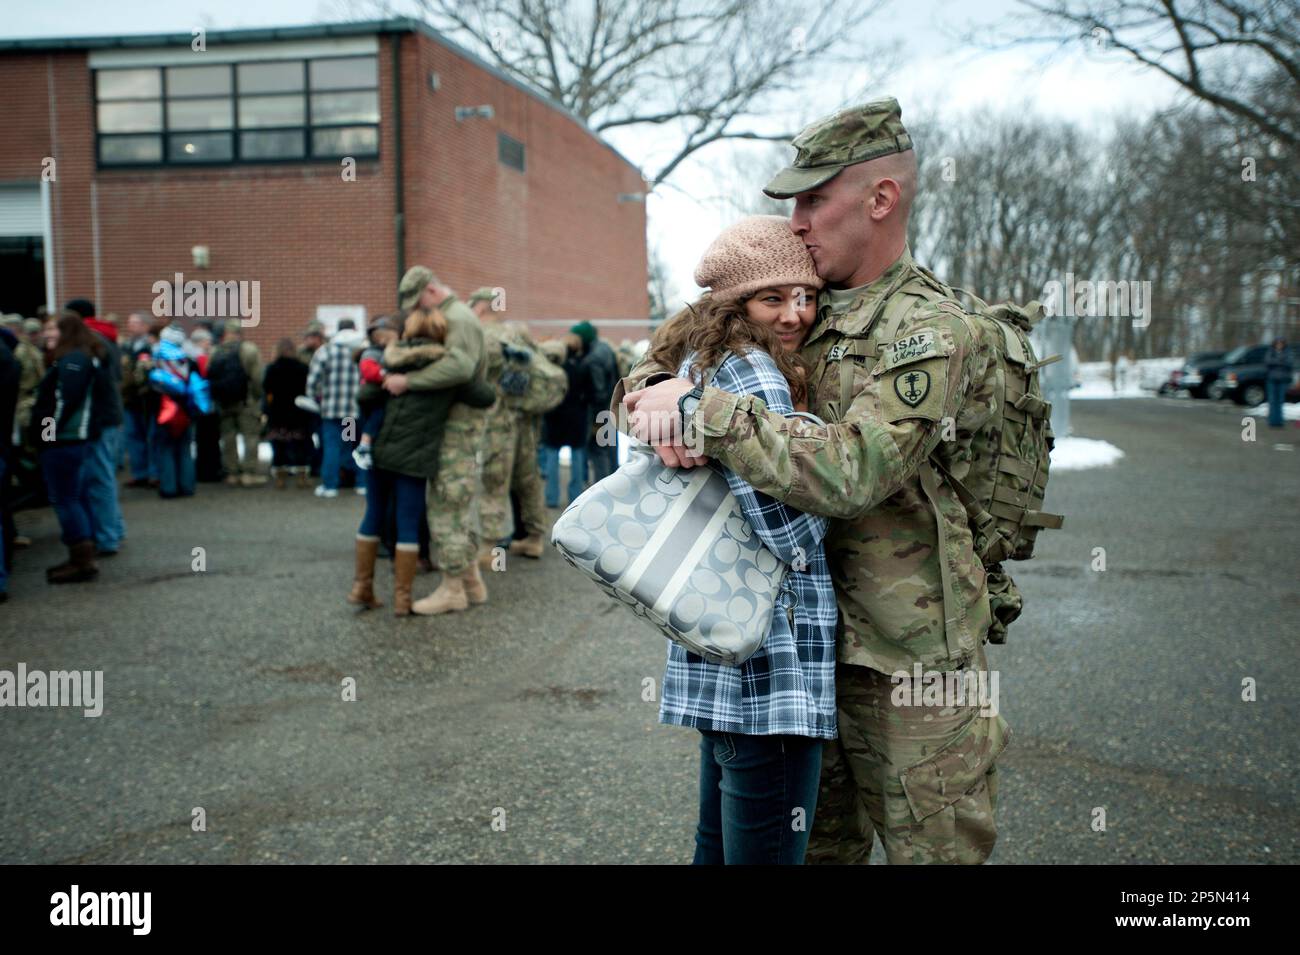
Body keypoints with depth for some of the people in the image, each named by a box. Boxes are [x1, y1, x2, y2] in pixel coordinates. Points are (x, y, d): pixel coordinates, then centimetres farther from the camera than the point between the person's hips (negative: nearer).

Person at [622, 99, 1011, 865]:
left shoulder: (929, 331, -16)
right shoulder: (805, 311, 8)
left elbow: (846, 471, -31)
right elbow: (658, 368, 10)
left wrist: (700, 410, -27)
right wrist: (654, 396, -15)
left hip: (910, 655, -7)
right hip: (817, 636, 7)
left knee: (932, 847, 7)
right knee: (818, 839, 20)